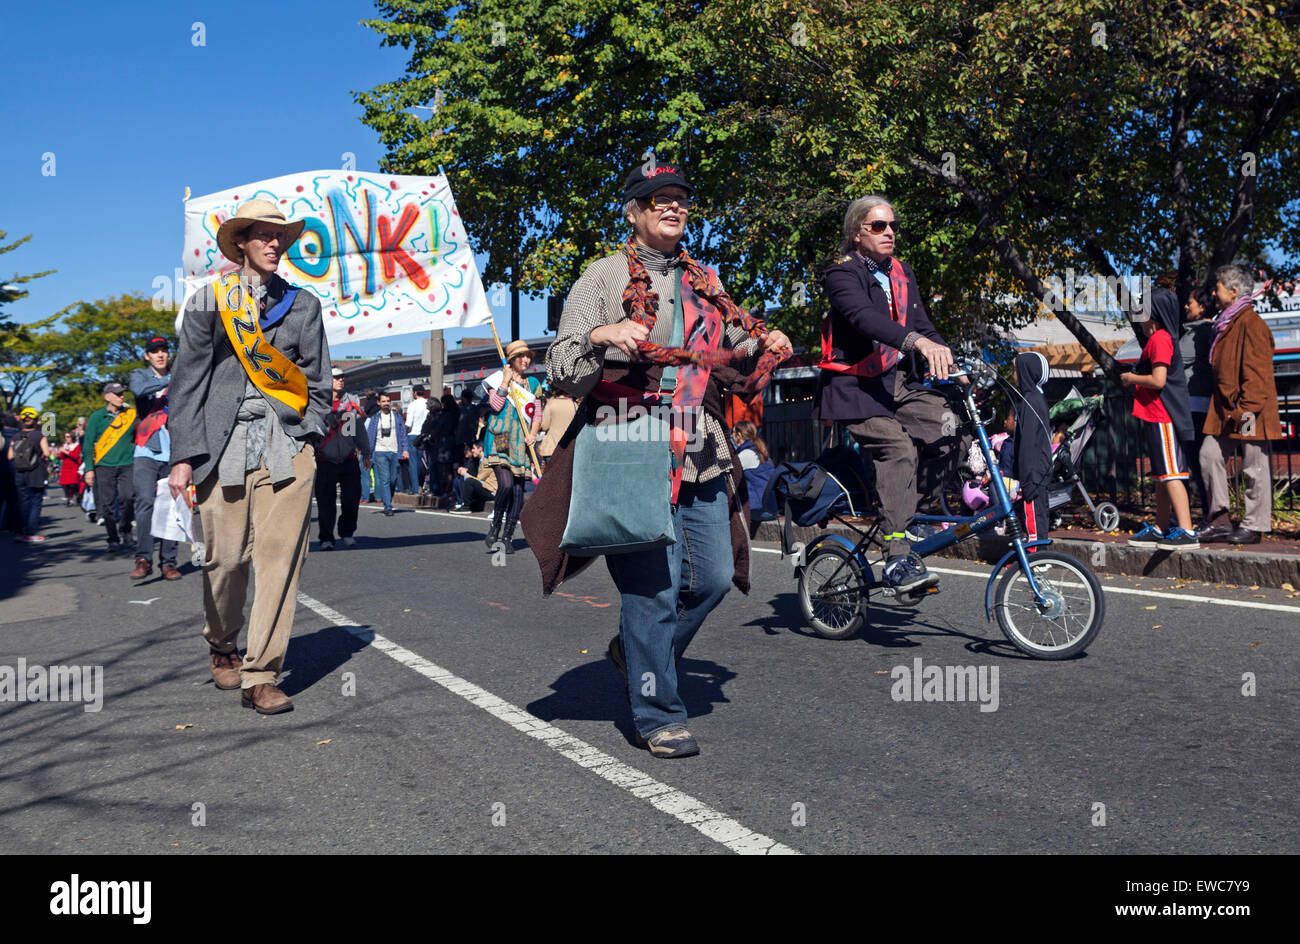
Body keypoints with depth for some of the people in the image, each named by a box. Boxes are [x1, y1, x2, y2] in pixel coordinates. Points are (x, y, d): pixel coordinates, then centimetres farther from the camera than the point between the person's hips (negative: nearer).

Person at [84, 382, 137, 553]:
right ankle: (113, 540, 10)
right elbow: (88, 445, 5)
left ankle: (125, 529, 9)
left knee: (127, 498, -15)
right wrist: (89, 469, -2)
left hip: (127, 464, 0)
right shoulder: (97, 417, 4)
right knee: (108, 503, 0)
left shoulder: (132, 415, 8)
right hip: (104, 466, 0)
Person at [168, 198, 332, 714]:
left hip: (287, 444, 1)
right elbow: (187, 379, 6)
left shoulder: (303, 304, 13)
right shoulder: (208, 300, 9)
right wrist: (183, 454, -2)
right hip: (224, 443, -1)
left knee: (279, 557, -7)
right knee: (225, 556, 1)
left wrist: (311, 437, 2)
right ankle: (222, 647, 29)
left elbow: (317, 380, 15)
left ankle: (259, 676, -1)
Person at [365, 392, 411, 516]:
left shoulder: (397, 416, 10)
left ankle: (388, 502, 21)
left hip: (395, 452, 1)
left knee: (393, 480, 3)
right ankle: (388, 506, -11)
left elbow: (403, 434, 9)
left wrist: (405, 449, -3)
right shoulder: (374, 418, 8)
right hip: (380, 452, -1)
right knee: (384, 480, -10)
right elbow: (368, 436, 8)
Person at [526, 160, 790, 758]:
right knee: (654, 587, -6)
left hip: (703, 455, 6)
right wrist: (600, 337, -24)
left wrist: (766, 347, 8)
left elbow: (735, 359, 29)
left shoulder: (703, 283, 19)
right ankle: (659, 715, 8)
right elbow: (560, 371, -5)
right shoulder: (604, 278, 2)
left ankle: (637, 652, 31)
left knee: (714, 577, 7)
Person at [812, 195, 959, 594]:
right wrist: (918, 341, -41)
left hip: (900, 383, 7)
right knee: (897, 449, -27)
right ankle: (898, 560, -28)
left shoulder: (902, 274, 19)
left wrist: (951, 364, -6)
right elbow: (864, 317, -25)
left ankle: (909, 513, 1)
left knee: (949, 429, -17)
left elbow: (920, 324, 12)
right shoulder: (842, 274, -5)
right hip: (855, 385, -6)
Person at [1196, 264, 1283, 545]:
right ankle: (1220, 520, 11)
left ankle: (1254, 526, 6)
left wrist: (1247, 409, -21)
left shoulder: (1251, 324, -13)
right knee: (1209, 455, 5)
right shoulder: (1226, 323, 17)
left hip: (1248, 411, -9)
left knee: (1255, 466, 0)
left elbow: (1256, 372, -17)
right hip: (1225, 411, 9)